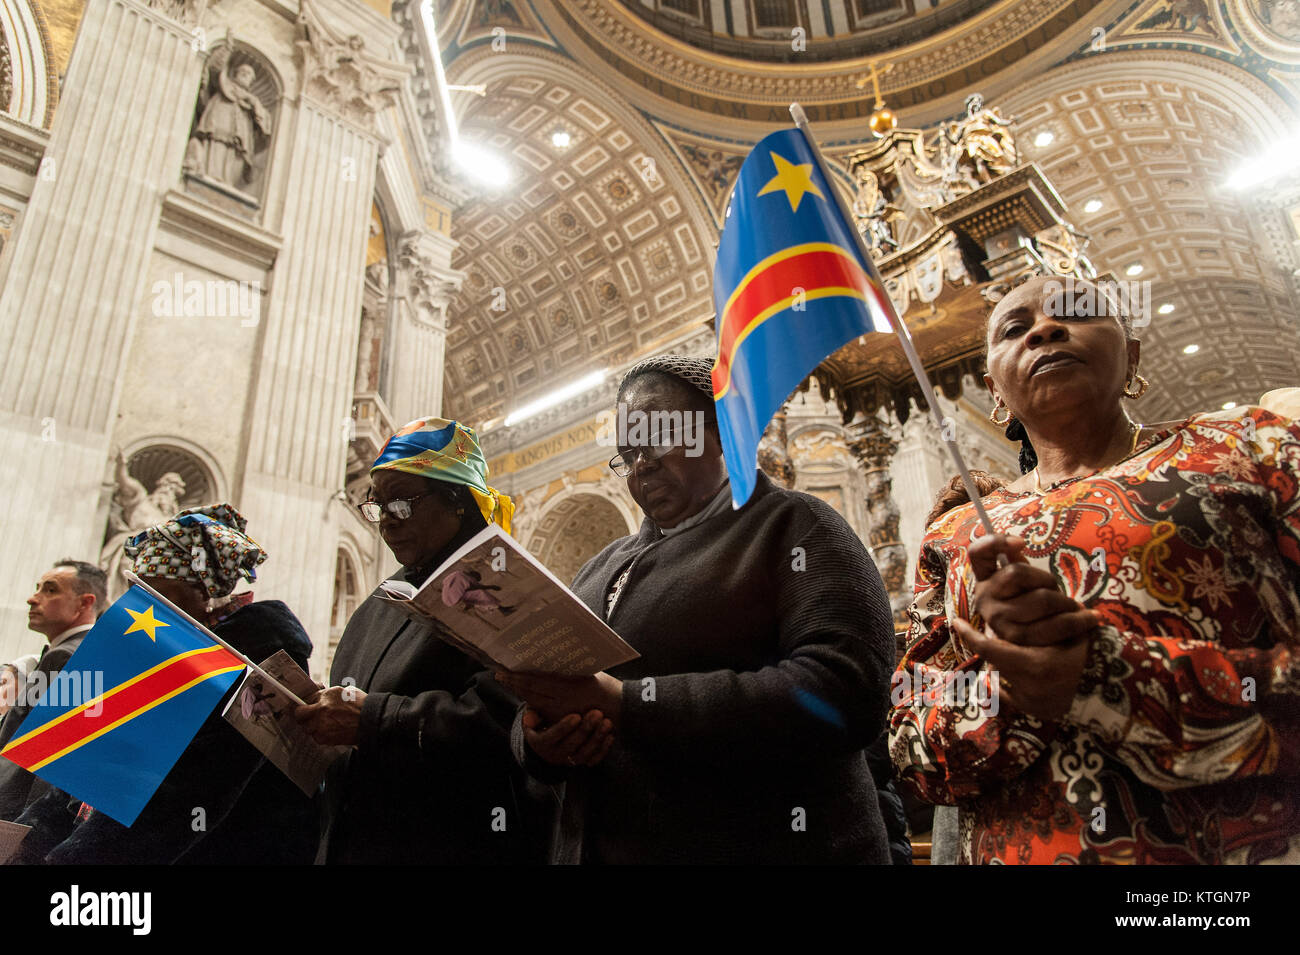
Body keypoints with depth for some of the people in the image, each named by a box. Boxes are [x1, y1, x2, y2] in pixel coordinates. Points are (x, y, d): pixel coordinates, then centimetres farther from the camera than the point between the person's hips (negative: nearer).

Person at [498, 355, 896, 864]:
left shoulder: (794, 524, -6)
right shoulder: (603, 568, 13)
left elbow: (849, 693, -21)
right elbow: (547, 703, 15)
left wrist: (625, 704, -24)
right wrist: (538, 738, -10)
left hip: (760, 844, -5)